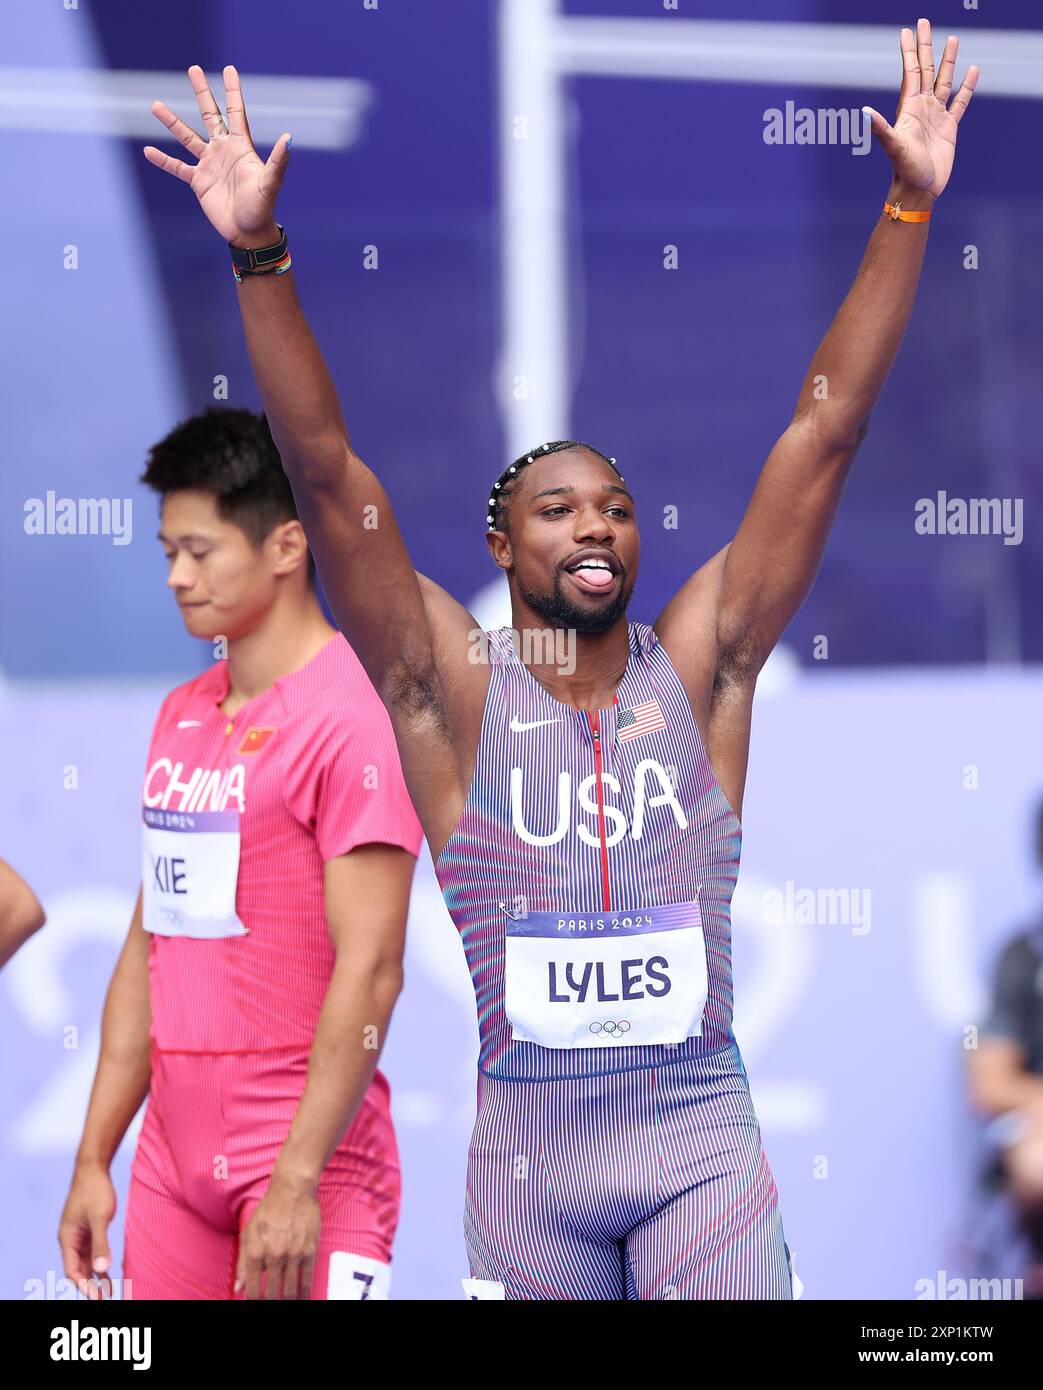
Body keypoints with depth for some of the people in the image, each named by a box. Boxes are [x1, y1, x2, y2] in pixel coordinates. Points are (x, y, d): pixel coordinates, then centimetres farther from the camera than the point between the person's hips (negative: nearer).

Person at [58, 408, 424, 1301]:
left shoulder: (352, 716, -10)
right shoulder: (181, 716, 14)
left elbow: (369, 971, -16)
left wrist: (299, 1179, -20)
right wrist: (95, 1158, 14)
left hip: (306, 1161, -7)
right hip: (177, 1156, 7)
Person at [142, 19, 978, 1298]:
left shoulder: (697, 668, 4)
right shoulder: (455, 692, 0)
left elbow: (823, 433, 1)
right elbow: (326, 473, -7)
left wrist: (907, 210, -2)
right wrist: (259, 256, -16)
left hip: (702, 1133, 0)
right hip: (529, 1144, 0)